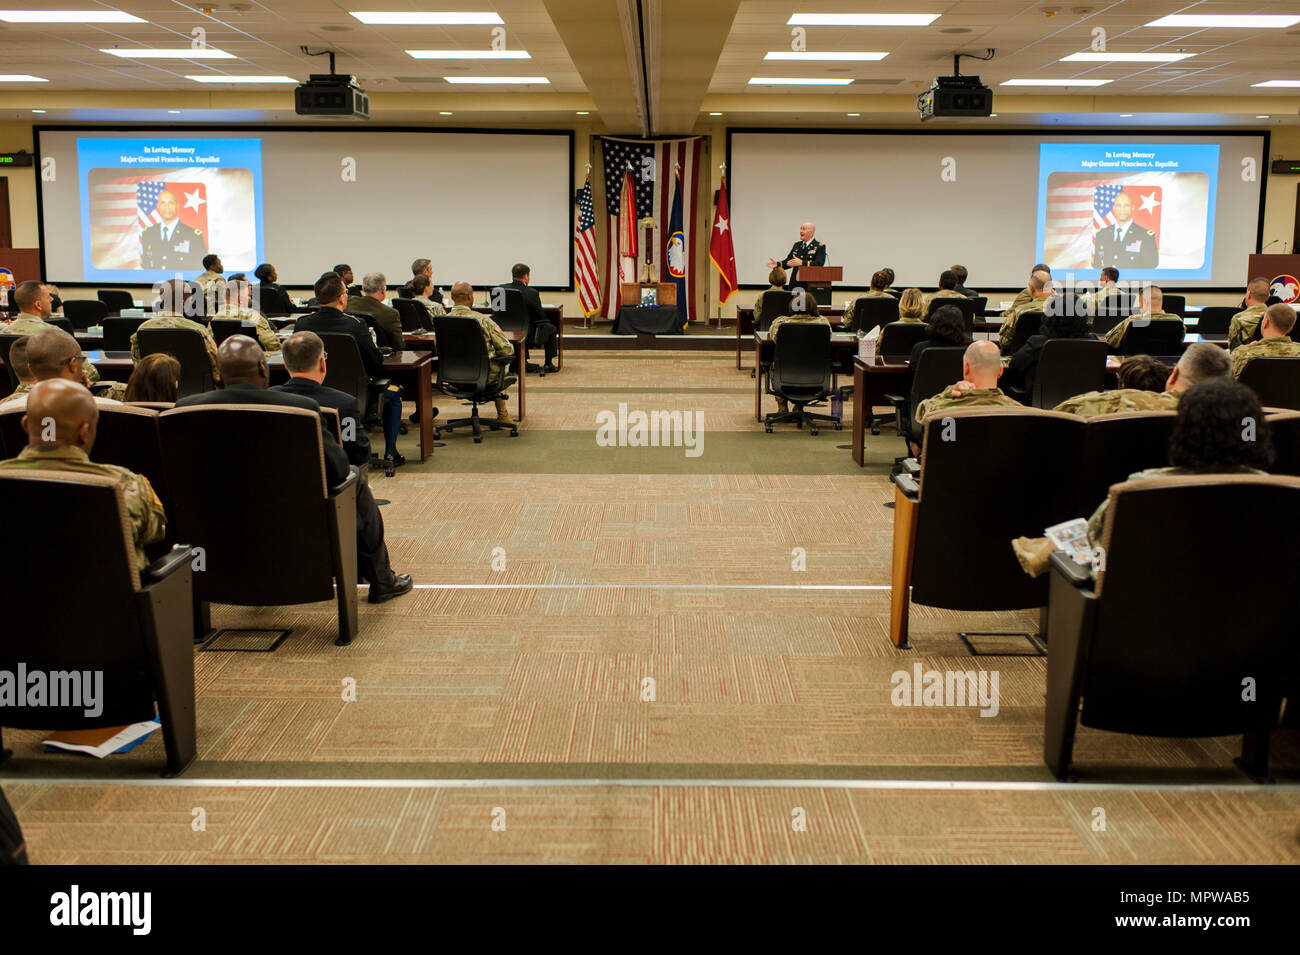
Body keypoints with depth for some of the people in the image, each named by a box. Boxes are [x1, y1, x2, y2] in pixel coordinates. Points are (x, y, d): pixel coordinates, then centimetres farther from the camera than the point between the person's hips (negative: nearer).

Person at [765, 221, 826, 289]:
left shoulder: (820, 246, -3)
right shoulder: (797, 245, 17)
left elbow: (819, 263, -18)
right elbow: (788, 261, 17)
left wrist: (802, 263, -29)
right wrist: (777, 264, -3)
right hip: (794, 284, 5)